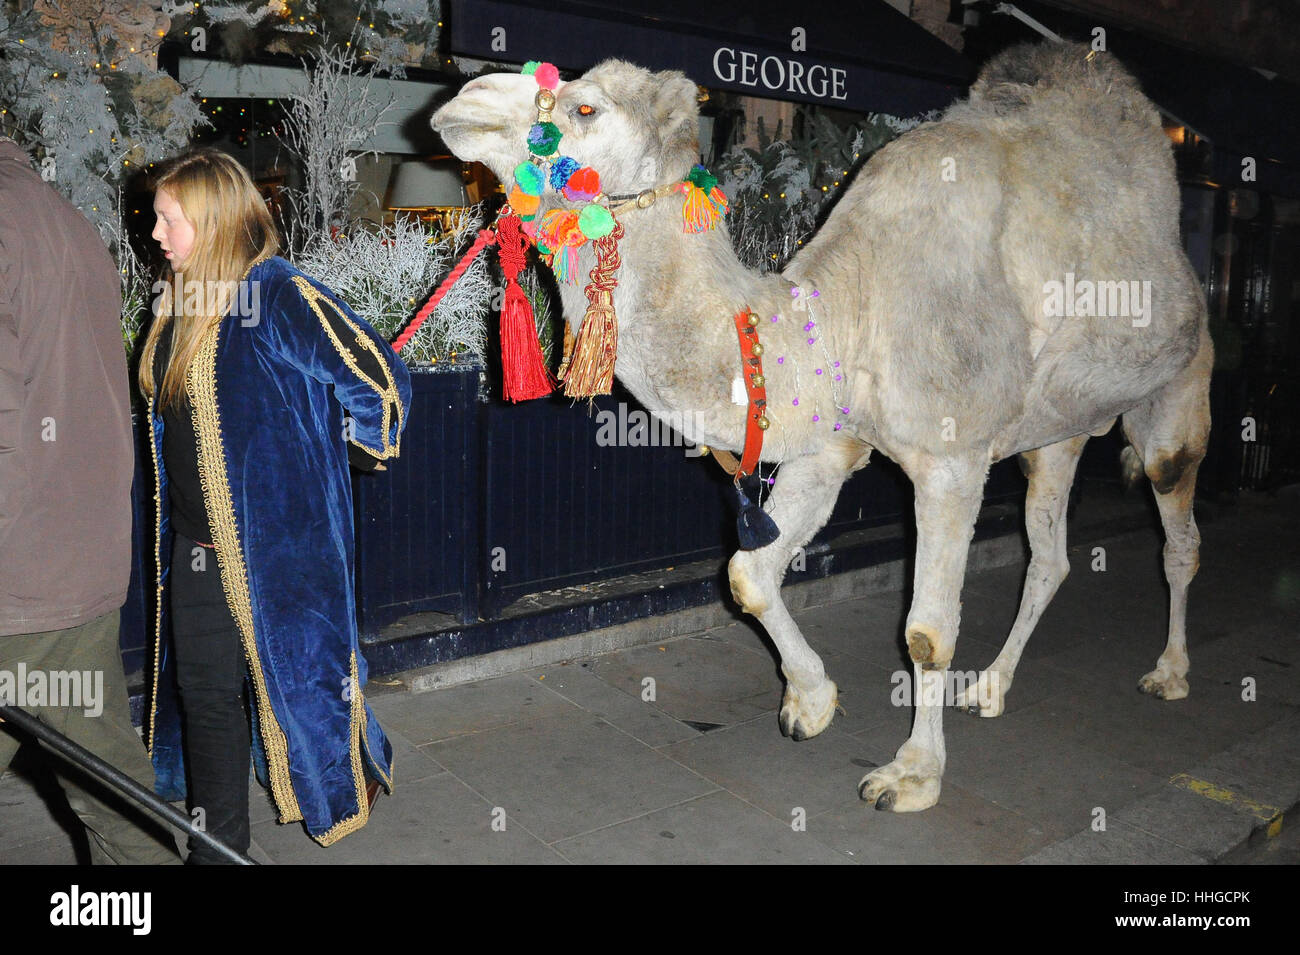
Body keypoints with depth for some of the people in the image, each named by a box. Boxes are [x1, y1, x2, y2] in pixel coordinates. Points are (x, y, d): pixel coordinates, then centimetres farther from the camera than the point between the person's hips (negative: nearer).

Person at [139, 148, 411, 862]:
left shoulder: (280, 297, -18)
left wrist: (364, 449, -4)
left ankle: (343, 792, 34)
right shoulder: (181, 303, 8)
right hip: (196, 542, 8)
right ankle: (217, 843, 31)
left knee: (292, 670, 8)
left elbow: (379, 377, -19)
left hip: (273, 541, -8)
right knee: (203, 689, 14)